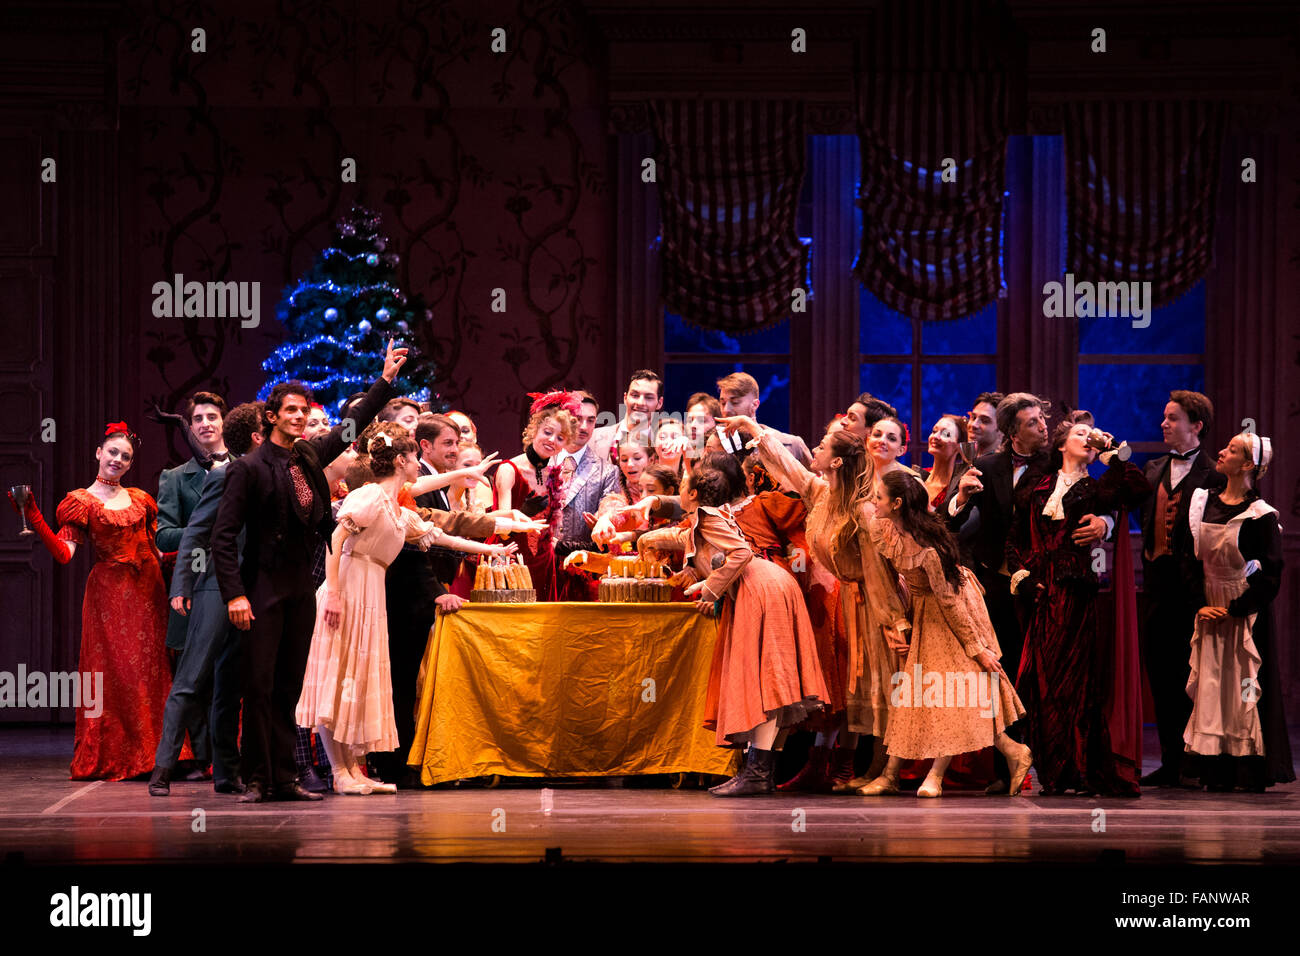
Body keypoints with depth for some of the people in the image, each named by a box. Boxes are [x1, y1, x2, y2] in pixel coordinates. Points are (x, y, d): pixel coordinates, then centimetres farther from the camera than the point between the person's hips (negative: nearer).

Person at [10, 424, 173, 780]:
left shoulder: (140, 499, 14)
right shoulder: (81, 502, 0)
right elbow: (64, 552, -12)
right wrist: (33, 519, -22)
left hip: (147, 591, 4)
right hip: (110, 596, -4)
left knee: (149, 669, 2)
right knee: (113, 672, -6)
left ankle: (148, 755, 8)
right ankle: (110, 759, -1)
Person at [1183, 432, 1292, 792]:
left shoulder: (1260, 516, -10)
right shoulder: (1203, 502, 5)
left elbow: (1270, 576, -12)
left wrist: (1232, 610, -13)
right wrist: (1199, 604, -5)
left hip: (1245, 612, -5)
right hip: (1210, 610, 5)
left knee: (1244, 687, -5)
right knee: (1211, 685, 1)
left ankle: (1251, 770, 0)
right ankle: (1218, 771, 3)